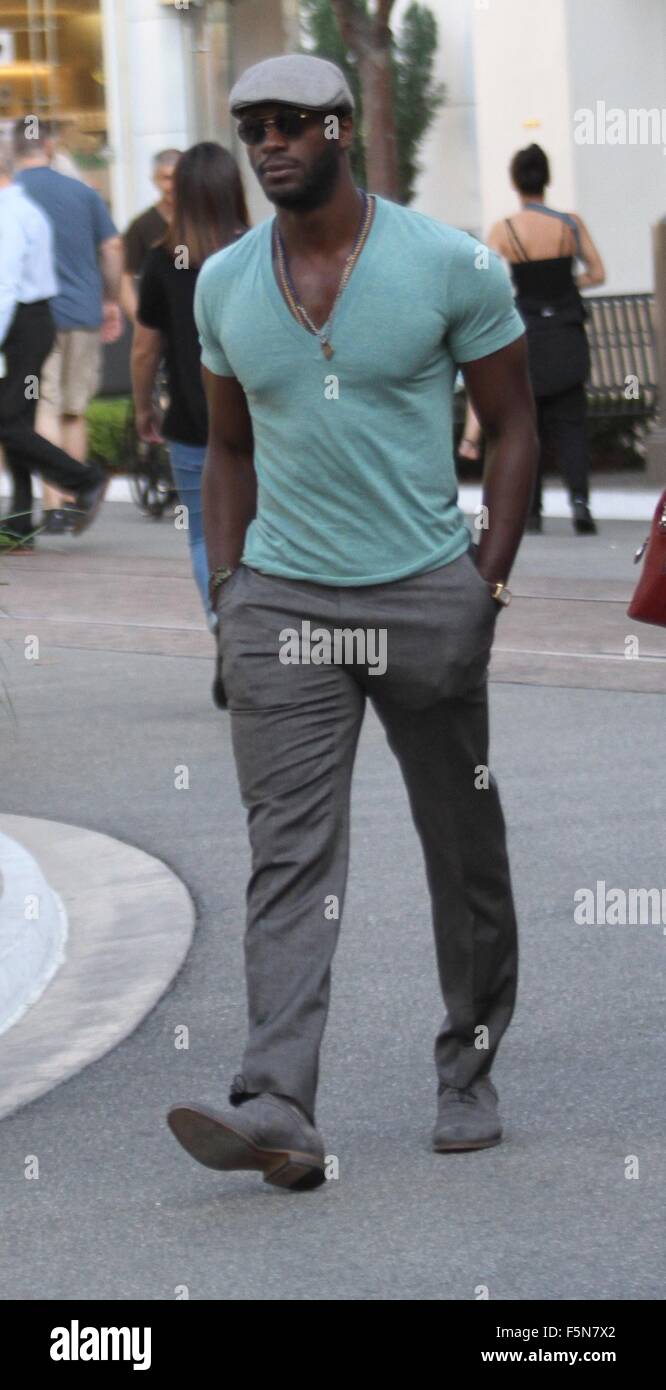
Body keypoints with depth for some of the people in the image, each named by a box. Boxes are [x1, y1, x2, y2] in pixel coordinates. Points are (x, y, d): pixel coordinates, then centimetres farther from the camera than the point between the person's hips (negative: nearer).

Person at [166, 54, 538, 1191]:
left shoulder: (451, 265, -6)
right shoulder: (223, 284, 5)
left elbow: (512, 430, 0)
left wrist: (489, 585, -6)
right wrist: (227, 586, 7)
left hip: (427, 594, -2)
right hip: (283, 602, 2)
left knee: (464, 851, 8)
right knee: (290, 857, -9)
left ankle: (468, 1077, 25)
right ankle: (278, 1111, -19)